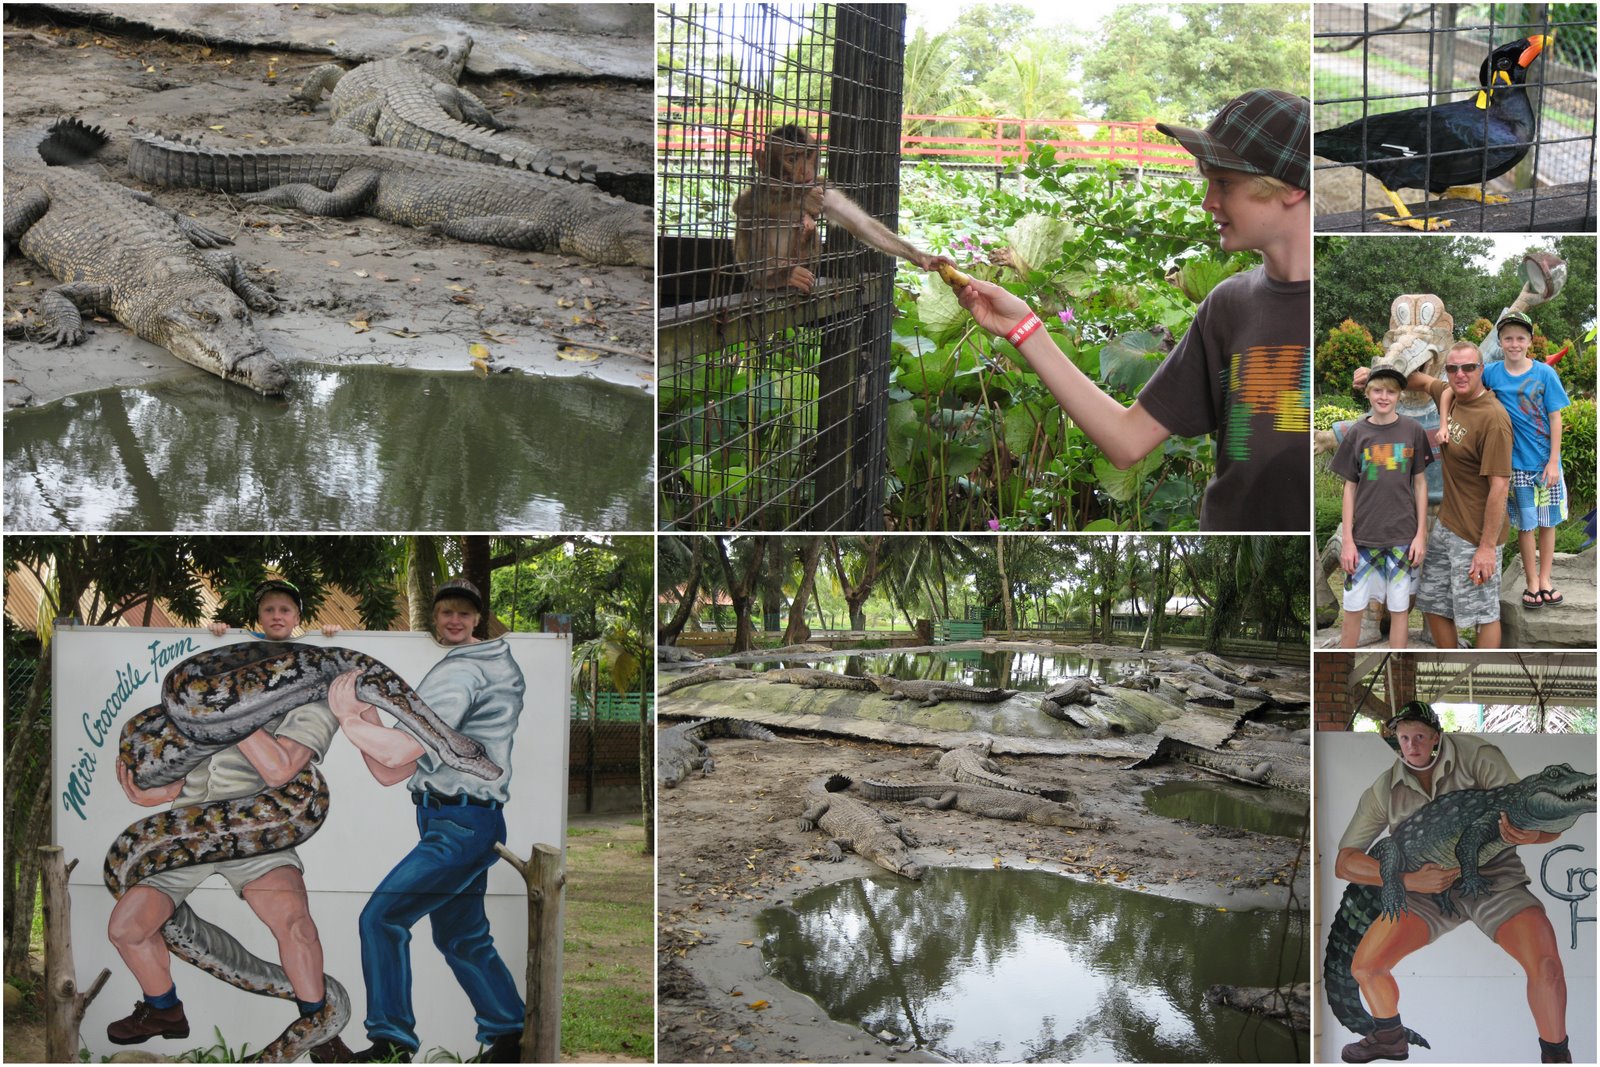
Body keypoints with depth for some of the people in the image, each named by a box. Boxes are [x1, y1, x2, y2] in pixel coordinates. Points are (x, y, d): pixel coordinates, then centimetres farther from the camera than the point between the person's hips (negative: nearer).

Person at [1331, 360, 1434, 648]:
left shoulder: (1413, 431, 0)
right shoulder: (1357, 433, 0)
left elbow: (1420, 484, 5)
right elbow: (1350, 488, 3)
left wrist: (1421, 534, 0)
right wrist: (1347, 540, -2)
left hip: (1403, 537, 0)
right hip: (1363, 536, 0)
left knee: (1398, 608, 7)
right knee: (1353, 608, 3)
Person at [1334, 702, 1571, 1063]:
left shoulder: (1477, 757, -16)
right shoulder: (1385, 790, -7)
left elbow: (1549, 827, -17)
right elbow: (1344, 862, -8)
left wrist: (1533, 834, -44)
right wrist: (1410, 880, -23)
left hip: (1493, 875, -3)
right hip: (1429, 886, 3)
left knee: (1545, 966, -27)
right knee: (1365, 967, -7)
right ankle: (1390, 1038, 26)